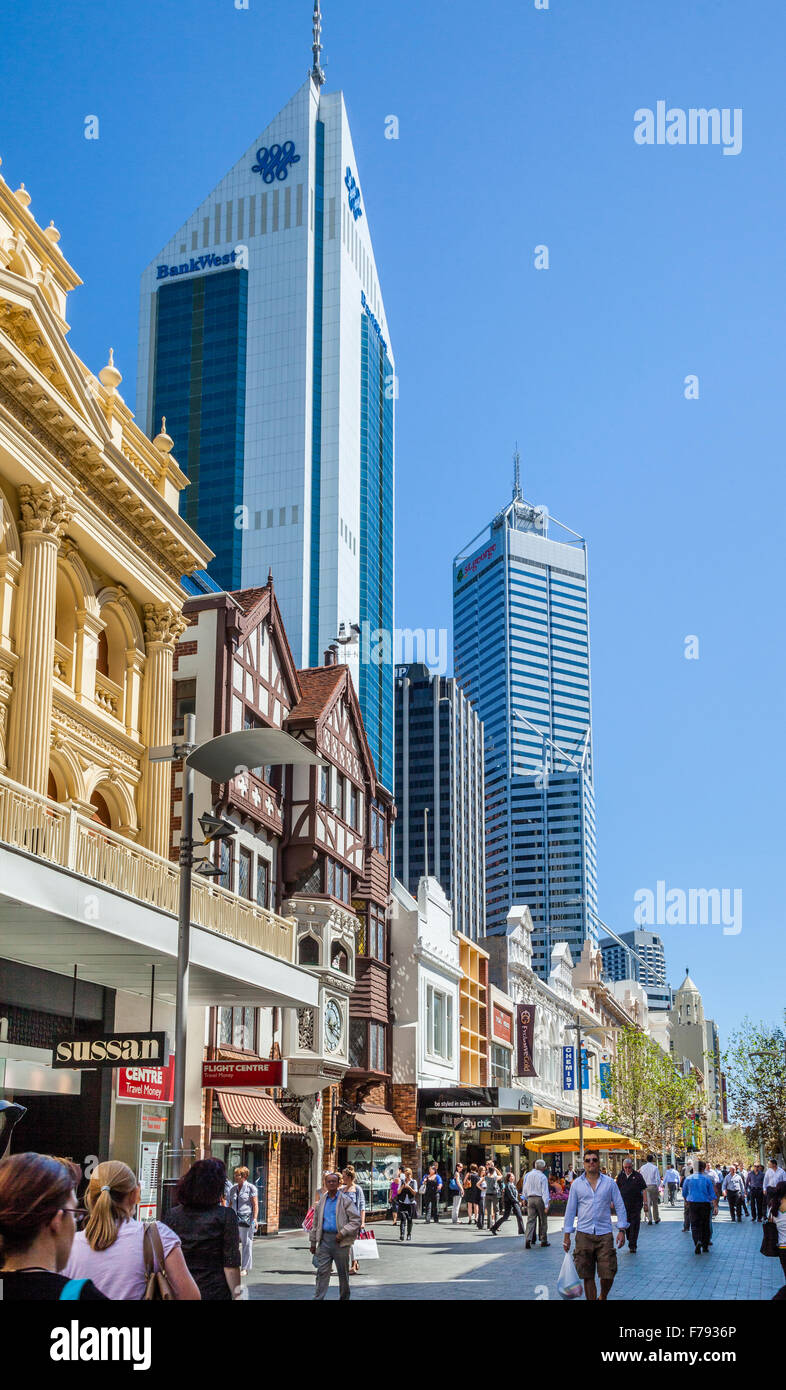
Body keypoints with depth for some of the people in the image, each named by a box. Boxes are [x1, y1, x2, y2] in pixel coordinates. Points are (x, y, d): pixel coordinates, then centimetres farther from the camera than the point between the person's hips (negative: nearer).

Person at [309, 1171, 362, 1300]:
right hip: (324, 1239, 3)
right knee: (322, 1271, -3)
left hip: (340, 1240, -3)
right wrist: (313, 1242, 17)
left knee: (343, 1272, 7)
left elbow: (356, 1220, -8)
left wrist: (343, 1233, -16)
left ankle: (344, 1298, 21)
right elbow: (316, 1222, 18)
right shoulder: (322, 1200, 12)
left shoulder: (345, 1200, -3)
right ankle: (318, 1298, -2)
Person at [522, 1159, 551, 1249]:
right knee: (543, 1221, 10)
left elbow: (525, 1189, 11)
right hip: (540, 1199, -4)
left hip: (530, 1199, 4)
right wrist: (546, 1205, -12)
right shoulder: (543, 1177, -10)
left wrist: (525, 1199, 24)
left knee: (530, 1220, 1)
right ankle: (543, 1240, 16)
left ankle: (528, 1239, -14)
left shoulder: (528, 1175, 5)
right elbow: (545, 1192, -12)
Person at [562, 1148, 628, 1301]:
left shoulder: (609, 1183, 5)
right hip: (584, 1235, 0)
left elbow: (620, 1207, 7)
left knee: (608, 1274, -3)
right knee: (588, 1276, 2)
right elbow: (570, 1210, 9)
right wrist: (566, 1235, 6)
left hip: (604, 1234, 0)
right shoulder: (576, 1184, 6)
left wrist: (621, 1230, -1)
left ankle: (603, 1297, 23)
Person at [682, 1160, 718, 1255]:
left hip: (693, 1204, 0)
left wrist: (687, 1201, 31)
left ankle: (697, 1241, -25)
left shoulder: (688, 1179, 4)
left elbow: (684, 1193, 13)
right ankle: (705, 1246, 14)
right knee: (705, 1225, 11)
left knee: (695, 1225, 0)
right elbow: (712, 1194, -2)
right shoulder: (707, 1179, 0)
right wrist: (715, 1206, -2)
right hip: (705, 1203, 0)